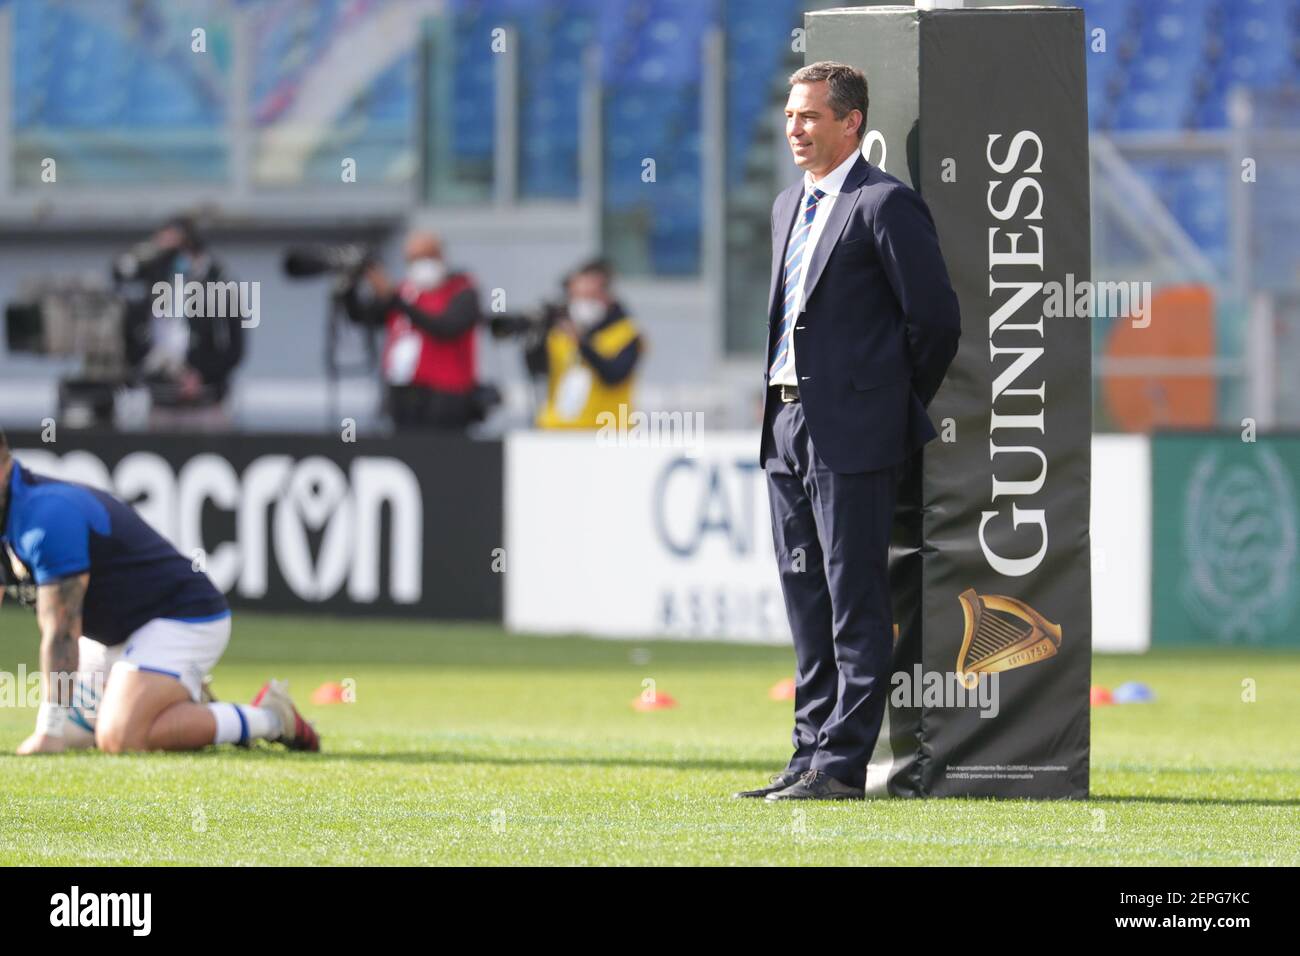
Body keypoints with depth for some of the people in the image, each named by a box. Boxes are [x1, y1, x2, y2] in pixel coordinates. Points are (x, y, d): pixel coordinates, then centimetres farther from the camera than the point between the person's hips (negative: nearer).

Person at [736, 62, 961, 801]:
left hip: (852, 432, -9)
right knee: (807, 601, 11)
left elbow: (936, 320, -10)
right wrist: (778, 401, 19)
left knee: (855, 602, -5)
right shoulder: (789, 207, 17)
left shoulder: (885, 205, -10)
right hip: (788, 426, 9)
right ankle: (811, 756, 16)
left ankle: (842, 764, -5)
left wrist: (902, 407, -1)